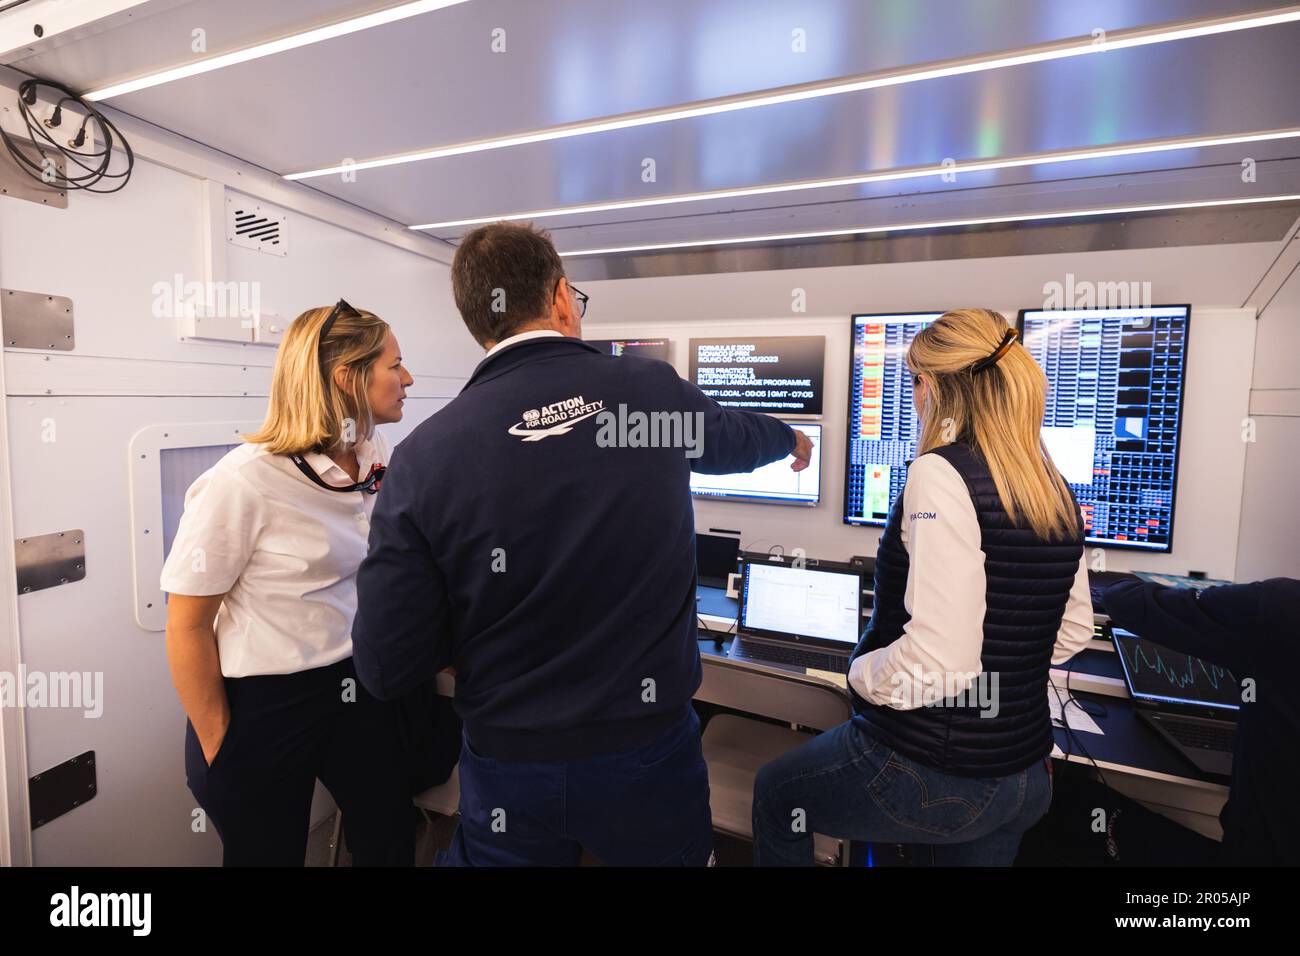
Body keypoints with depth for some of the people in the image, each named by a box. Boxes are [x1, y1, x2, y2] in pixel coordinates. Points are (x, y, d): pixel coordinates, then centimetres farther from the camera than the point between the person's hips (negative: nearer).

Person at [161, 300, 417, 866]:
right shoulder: (242, 483, -21)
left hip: (357, 690, 6)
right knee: (269, 854, 18)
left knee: (392, 843, 17)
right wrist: (219, 750, -7)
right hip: (264, 707, -5)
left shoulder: (376, 456, -1)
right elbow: (187, 628, -14)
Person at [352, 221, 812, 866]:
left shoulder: (425, 456, -15)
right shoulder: (655, 392, -11)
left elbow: (384, 668, -12)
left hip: (509, 767, -1)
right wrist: (790, 440, 35)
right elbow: (734, 436, 12)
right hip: (650, 749, 2)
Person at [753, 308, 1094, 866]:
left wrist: (861, 673, -10)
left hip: (928, 774, -7)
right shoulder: (1055, 488, 2)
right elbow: (1073, 632, 13)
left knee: (774, 794, 20)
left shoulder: (941, 473, -23)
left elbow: (938, 657, -28)